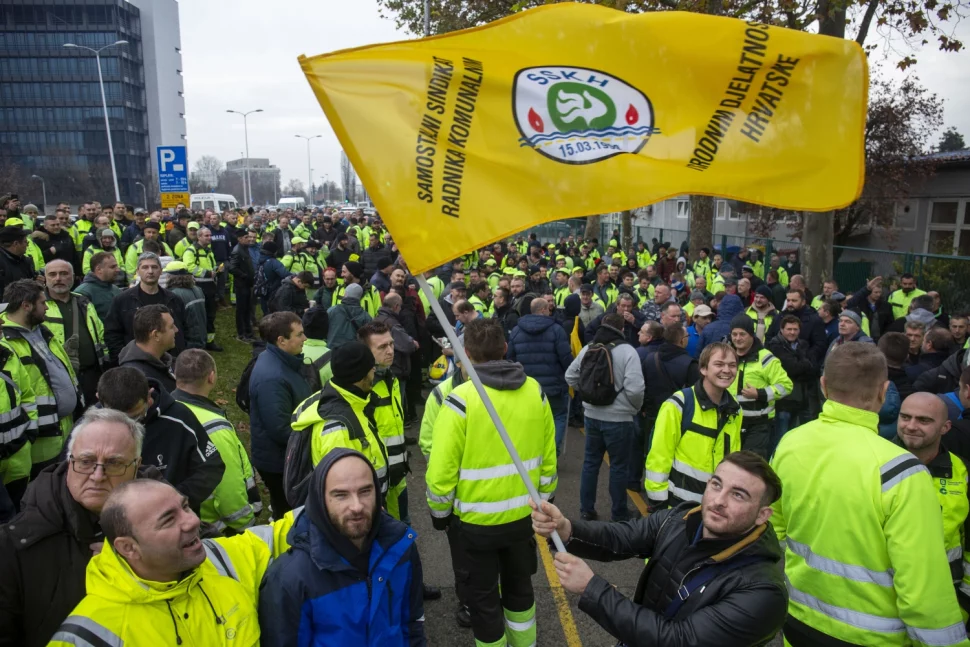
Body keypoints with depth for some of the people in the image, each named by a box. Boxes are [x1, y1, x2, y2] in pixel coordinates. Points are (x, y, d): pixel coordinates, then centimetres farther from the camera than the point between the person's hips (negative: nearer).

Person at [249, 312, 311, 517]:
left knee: (289, 513, 27)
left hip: (287, 456, 9)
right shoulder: (272, 378, -32)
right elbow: (282, 431, -30)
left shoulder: (283, 361, 0)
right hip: (280, 461, -9)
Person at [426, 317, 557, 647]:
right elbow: (548, 457, 3)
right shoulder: (535, 391, -6)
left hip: (477, 519, -5)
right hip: (523, 514, 5)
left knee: (483, 598, 16)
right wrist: (543, 497, 17)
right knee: (519, 586, 26)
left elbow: (443, 468, -18)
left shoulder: (460, 400, -21)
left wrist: (440, 511, 0)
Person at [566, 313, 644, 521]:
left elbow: (570, 376, 9)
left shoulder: (587, 348, 2)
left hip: (592, 415, 5)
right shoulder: (627, 351, -15)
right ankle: (619, 513, 20)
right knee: (619, 465, 8)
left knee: (591, 461, 16)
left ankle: (587, 509, 25)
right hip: (619, 418, -5)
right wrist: (636, 408, -3)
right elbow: (635, 388, -22)